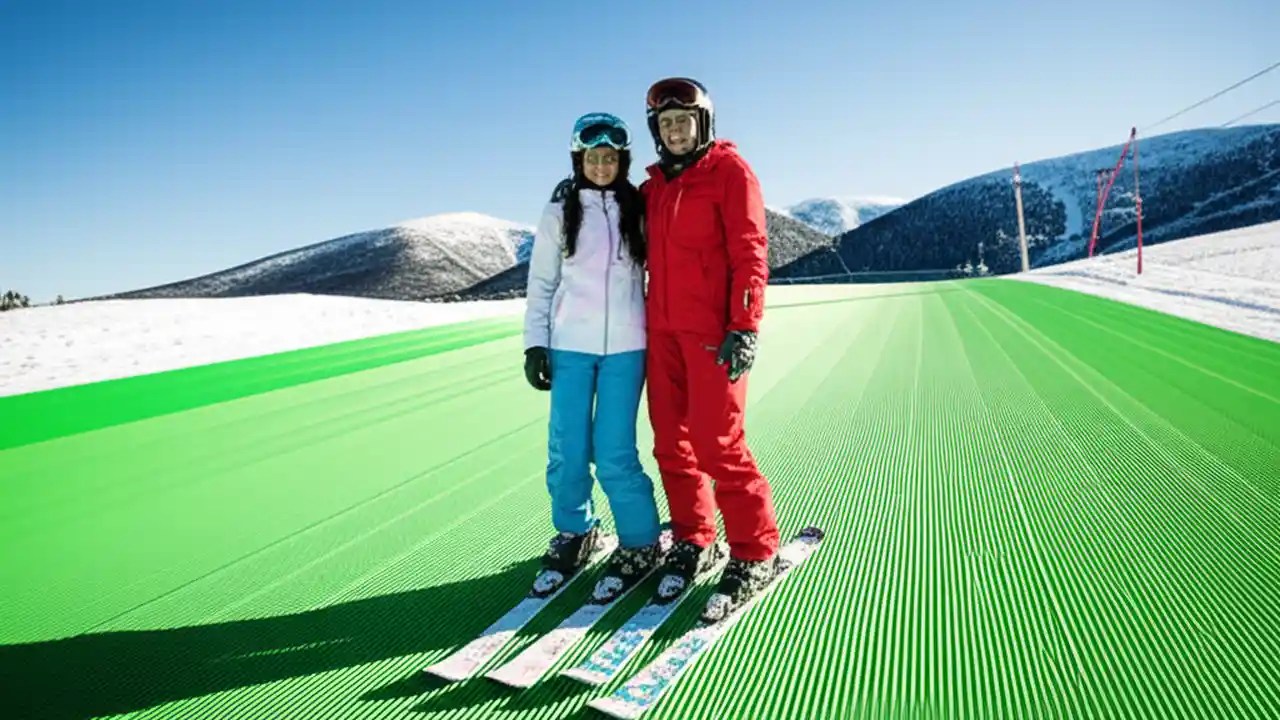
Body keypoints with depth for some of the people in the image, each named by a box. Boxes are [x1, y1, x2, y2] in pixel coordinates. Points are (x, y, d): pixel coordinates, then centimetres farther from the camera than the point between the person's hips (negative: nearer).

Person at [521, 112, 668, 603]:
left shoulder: (638, 210, 6)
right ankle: (574, 534, 26)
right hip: (569, 345, 1)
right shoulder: (559, 212, 7)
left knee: (613, 453, -6)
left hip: (625, 346, -1)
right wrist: (535, 343, 2)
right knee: (566, 451, 2)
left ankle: (640, 545, 15)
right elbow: (541, 282, 8)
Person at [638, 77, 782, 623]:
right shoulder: (653, 185, 18)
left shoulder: (729, 170, 0)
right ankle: (693, 542, 22)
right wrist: (644, 321, 19)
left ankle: (754, 557, 6)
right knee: (671, 442, 7)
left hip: (713, 330, -6)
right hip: (662, 330, 6)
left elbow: (749, 251, -8)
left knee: (717, 444, -8)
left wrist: (745, 327, -16)